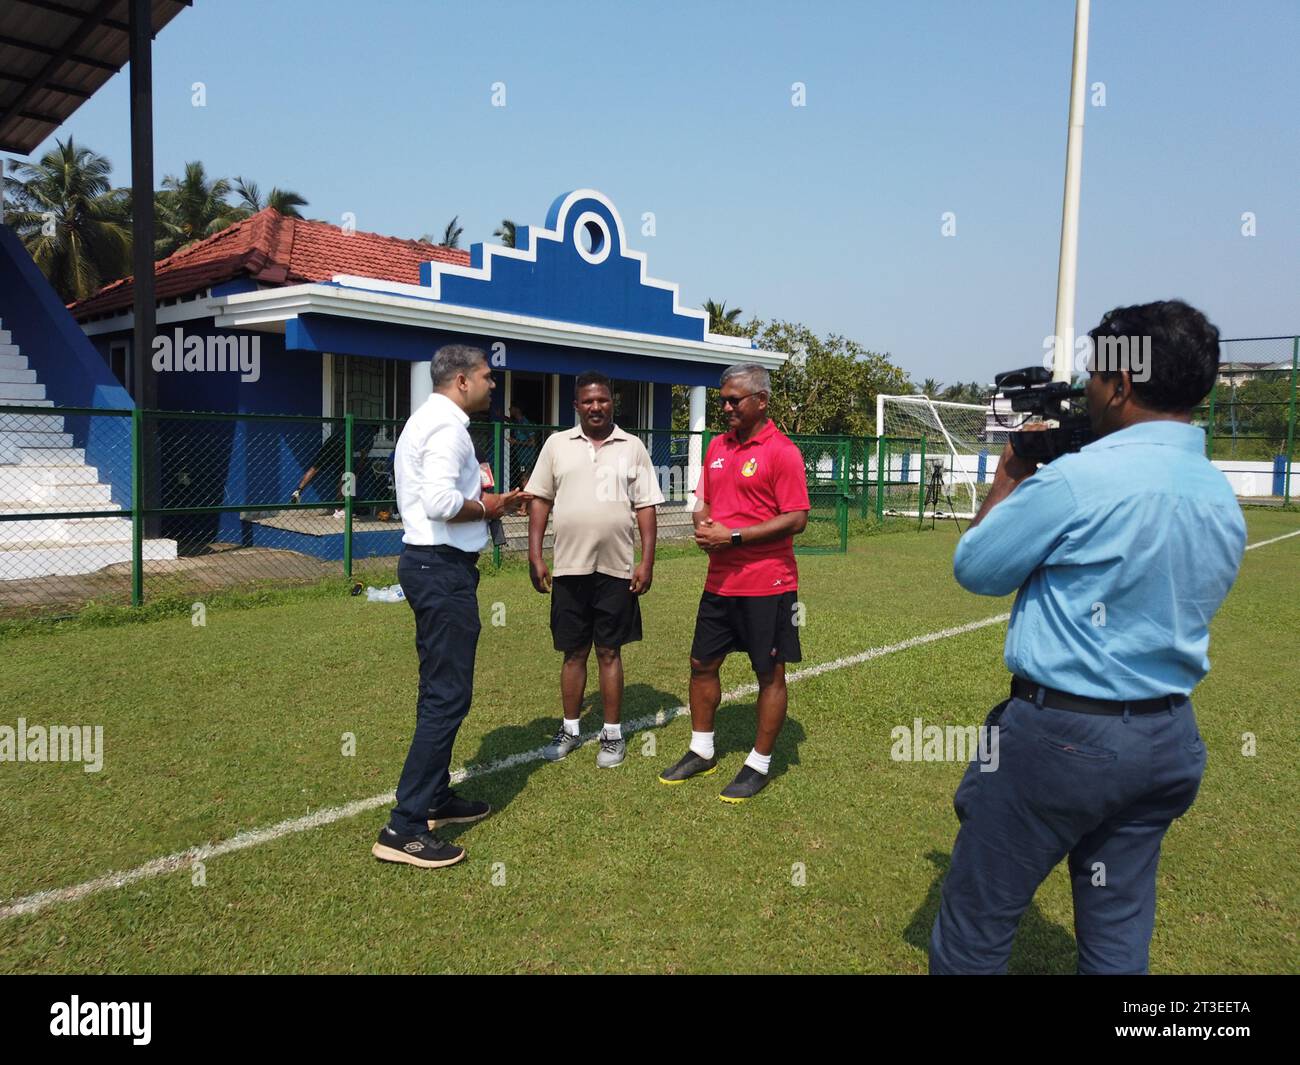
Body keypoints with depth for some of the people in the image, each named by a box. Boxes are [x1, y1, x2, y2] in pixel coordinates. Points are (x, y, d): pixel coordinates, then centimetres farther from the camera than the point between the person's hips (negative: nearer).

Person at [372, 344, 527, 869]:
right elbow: (440, 501, -28)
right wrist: (484, 507, -11)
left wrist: (488, 501, 11)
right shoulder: (447, 425, -15)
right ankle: (404, 828, -3)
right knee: (448, 696, -8)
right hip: (443, 568, -11)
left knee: (440, 690, 18)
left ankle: (435, 798, 31)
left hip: (428, 562, 11)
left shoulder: (427, 420, 18)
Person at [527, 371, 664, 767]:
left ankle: (613, 734, 19)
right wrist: (535, 556, -1)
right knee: (574, 652, 11)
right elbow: (540, 500, 6)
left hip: (617, 569, -1)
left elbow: (645, 507, 2)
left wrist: (647, 562, -4)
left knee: (609, 652, 7)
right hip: (569, 568, 1)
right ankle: (570, 730, 25)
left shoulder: (633, 448, 4)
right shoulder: (557, 444, 5)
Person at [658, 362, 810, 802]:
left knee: (770, 673, 6)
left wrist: (733, 536, -19)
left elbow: (795, 519, -17)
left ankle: (758, 765, 20)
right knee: (702, 664, 14)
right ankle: (702, 751, 32)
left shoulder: (781, 451, -12)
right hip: (719, 581, 8)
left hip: (767, 584, -7)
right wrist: (703, 525, -3)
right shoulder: (717, 447, 10)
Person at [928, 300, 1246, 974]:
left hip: (1061, 735, -7)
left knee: (975, 928, 9)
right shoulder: (1223, 497, 5)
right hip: (1170, 740, 8)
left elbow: (974, 568, -9)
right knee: (1120, 932, 19)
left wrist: (1009, 477, 5)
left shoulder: (1079, 480, -20)